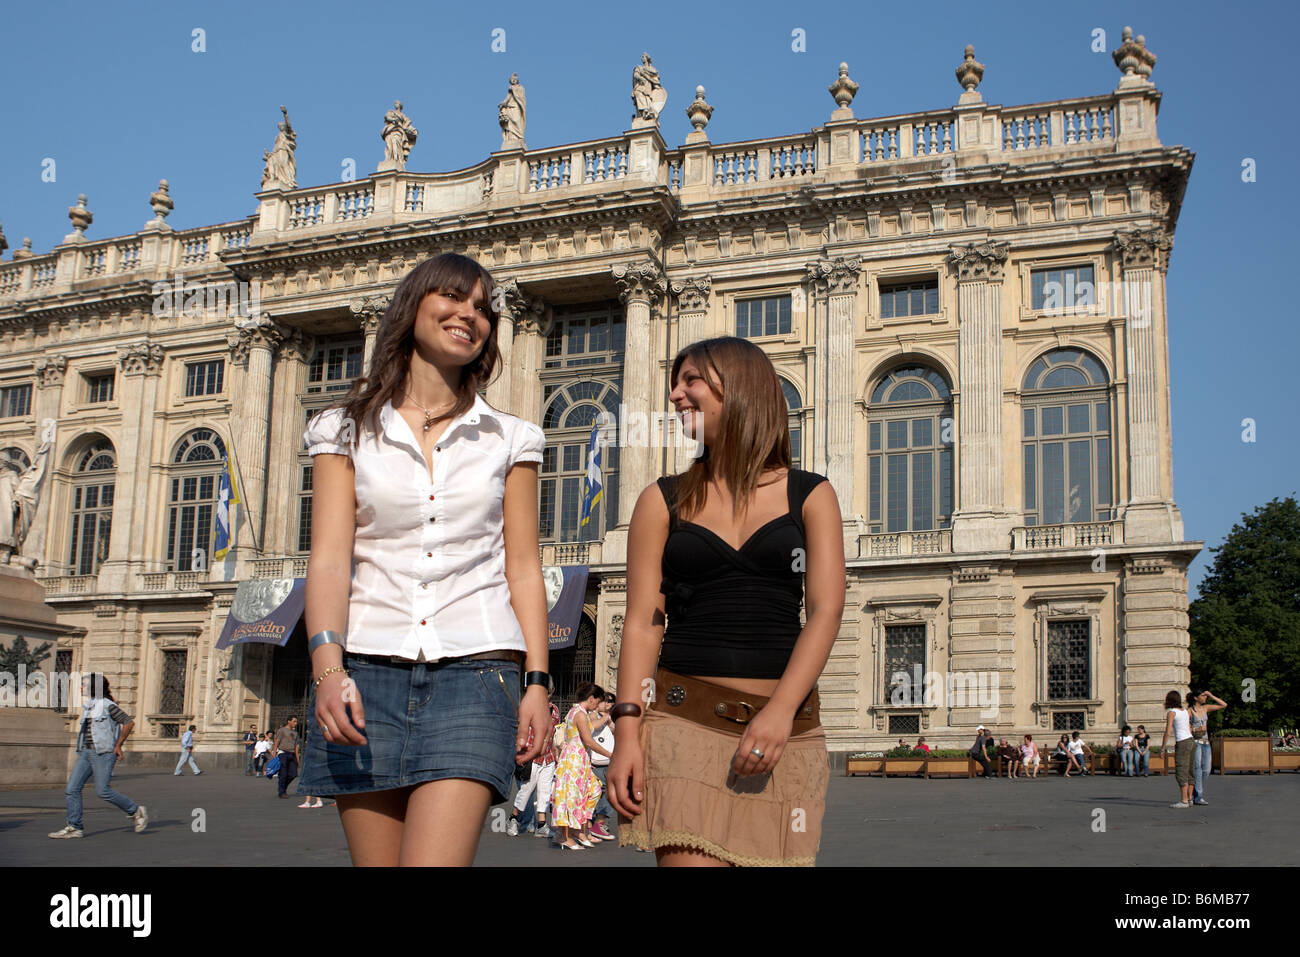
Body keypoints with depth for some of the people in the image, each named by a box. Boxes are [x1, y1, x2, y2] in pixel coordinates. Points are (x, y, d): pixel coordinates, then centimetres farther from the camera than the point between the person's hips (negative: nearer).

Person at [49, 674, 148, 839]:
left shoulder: (107, 705, -9)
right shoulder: (88, 707, 15)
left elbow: (129, 722, -10)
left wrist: (118, 745, -9)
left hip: (104, 752, -8)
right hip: (86, 751, 8)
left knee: (102, 791, -11)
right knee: (72, 788, -2)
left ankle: (136, 811, 5)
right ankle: (75, 827, 3)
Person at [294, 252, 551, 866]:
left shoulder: (509, 440, 12)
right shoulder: (348, 430, 10)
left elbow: (523, 569, 10)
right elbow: (329, 558, -1)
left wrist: (537, 682, 0)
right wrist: (328, 669, -16)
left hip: (473, 675, 0)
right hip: (367, 673, 1)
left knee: (433, 858, -16)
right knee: (374, 858, 2)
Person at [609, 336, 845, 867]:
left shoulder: (810, 495, 9)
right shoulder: (664, 500, 10)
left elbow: (825, 611, -2)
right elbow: (643, 623, 4)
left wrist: (780, 710, -16)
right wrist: (627, 730, -8)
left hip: (784, 723, 1)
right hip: (685, 720, -1)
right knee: (689, 857, -13)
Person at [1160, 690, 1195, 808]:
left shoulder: (1171, 712, -9)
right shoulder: (1184, 710, 13)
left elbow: (1167, 732, -13)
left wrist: (1163, 748, -7)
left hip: (1182, 743, -8)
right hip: (1191, 741, 8)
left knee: (1181, 772, -6)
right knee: (1189, 771, 12)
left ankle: (1184, 801, -8)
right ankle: (1189, 798, 14)